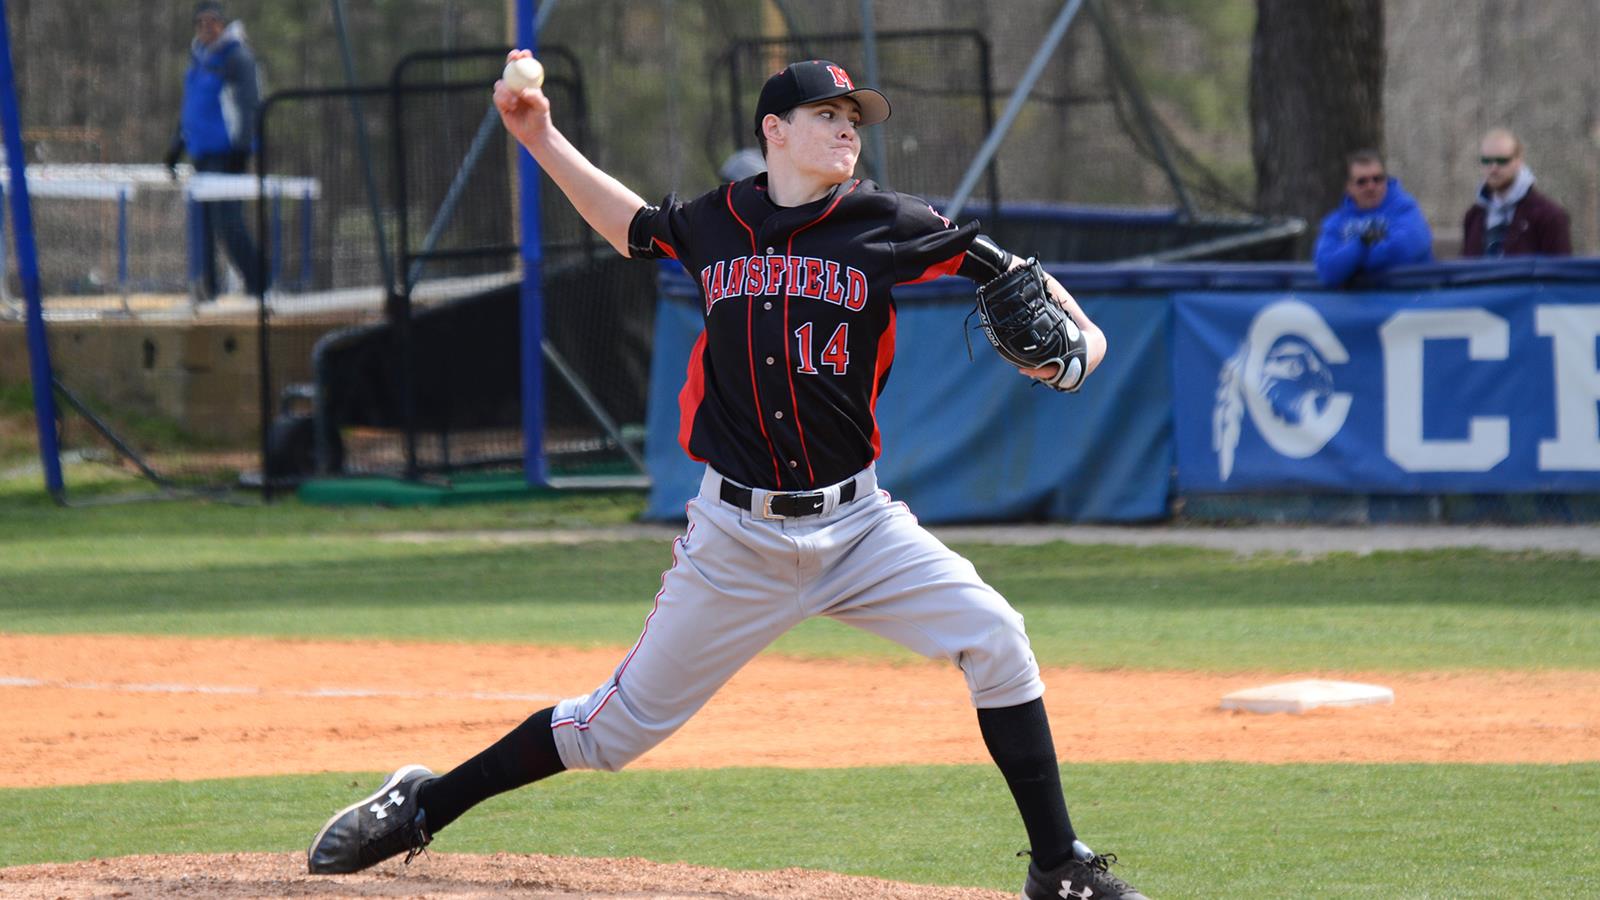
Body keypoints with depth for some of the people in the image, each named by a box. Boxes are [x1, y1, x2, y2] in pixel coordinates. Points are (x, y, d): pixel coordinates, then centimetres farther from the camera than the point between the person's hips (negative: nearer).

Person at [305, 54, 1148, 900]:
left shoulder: (881, 225, -2)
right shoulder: (714, 224, 3)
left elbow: (999, 267, -5)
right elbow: (632, 224, 24)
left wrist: (1077, 331, -22)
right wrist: (542, 140, 20)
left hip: (856, 525, 1)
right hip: (735, 536, 0)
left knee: (994, 640, -16)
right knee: (627, 719, 3)